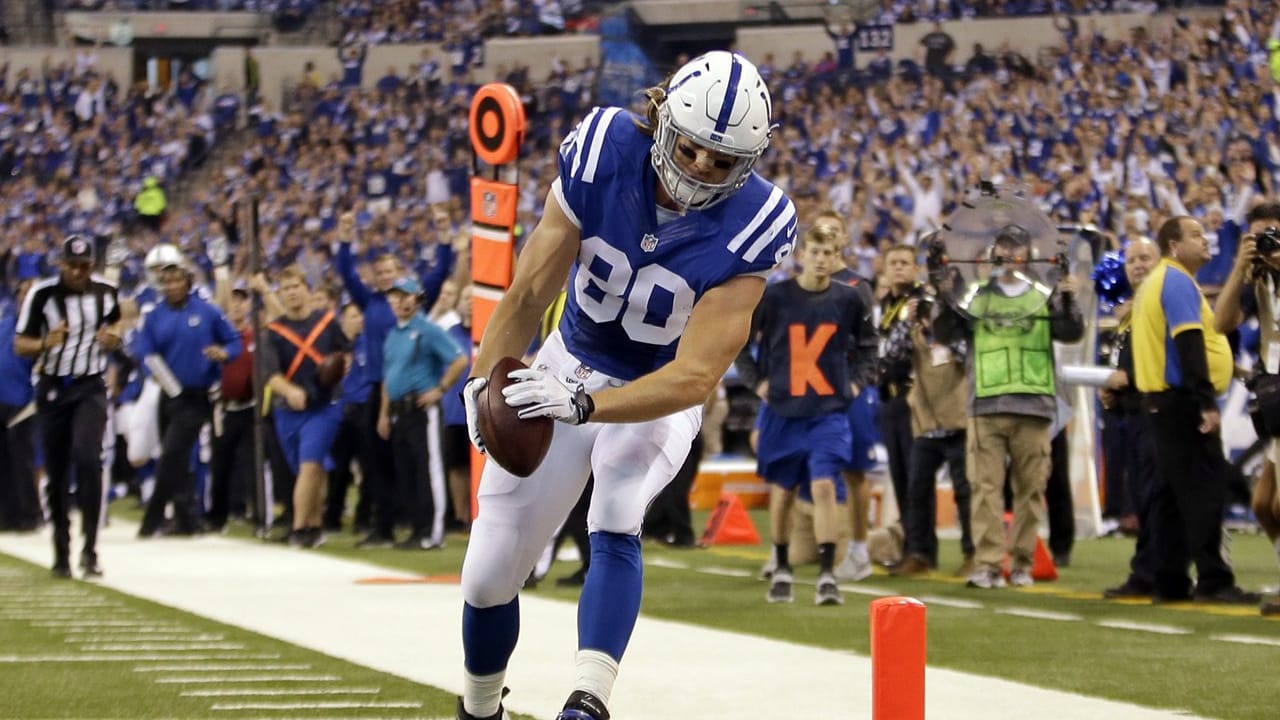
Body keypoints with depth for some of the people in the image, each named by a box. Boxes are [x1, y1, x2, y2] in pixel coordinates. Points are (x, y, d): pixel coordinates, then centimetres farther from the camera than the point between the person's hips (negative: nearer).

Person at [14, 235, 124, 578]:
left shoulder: (105, 293, 0)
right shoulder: (42, 294, -8)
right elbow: (19, 345, -5)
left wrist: (112, 337, -2)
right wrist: (45, 343, -25)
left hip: (90, 388, 0)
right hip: (53, 387, 0)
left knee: (87, 457, -21)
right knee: (57, 472, 5)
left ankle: (90, 548, -18)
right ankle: (61, 553, 20)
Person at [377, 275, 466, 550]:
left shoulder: (428, 331, -8)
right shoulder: (393, 335, 17)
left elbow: (460, 360, -15)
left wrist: (439, 390, -14)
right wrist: (384, 413, 17)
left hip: (422, 409, -9)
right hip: (398, 411, 9)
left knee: (428, 469, -9)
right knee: (404, 474, 9)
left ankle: (433, 532, -9)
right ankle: (417, 529, 15)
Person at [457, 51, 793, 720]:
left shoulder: (750, 226, -28)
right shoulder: (604, 152, -23)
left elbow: (695, 376, -33)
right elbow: (529, 291, -14)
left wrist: (583, 405, -45)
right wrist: (485, 382, -25)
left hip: (658, 397, -2)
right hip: (568, 366, 2)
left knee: (615, 526, -32)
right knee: (489, 575, 5)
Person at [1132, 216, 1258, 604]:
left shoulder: (1158, 282, 19)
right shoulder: (1177, 281, -12)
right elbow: (1190, 345, -21)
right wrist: (1207, 402, -25)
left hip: (1161, 400, 10)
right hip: (1183, 399, -10)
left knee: (1172, 491, 10)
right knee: (1205, 489, -11)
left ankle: (1169, 582, 10)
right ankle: (1213, 581, -14)